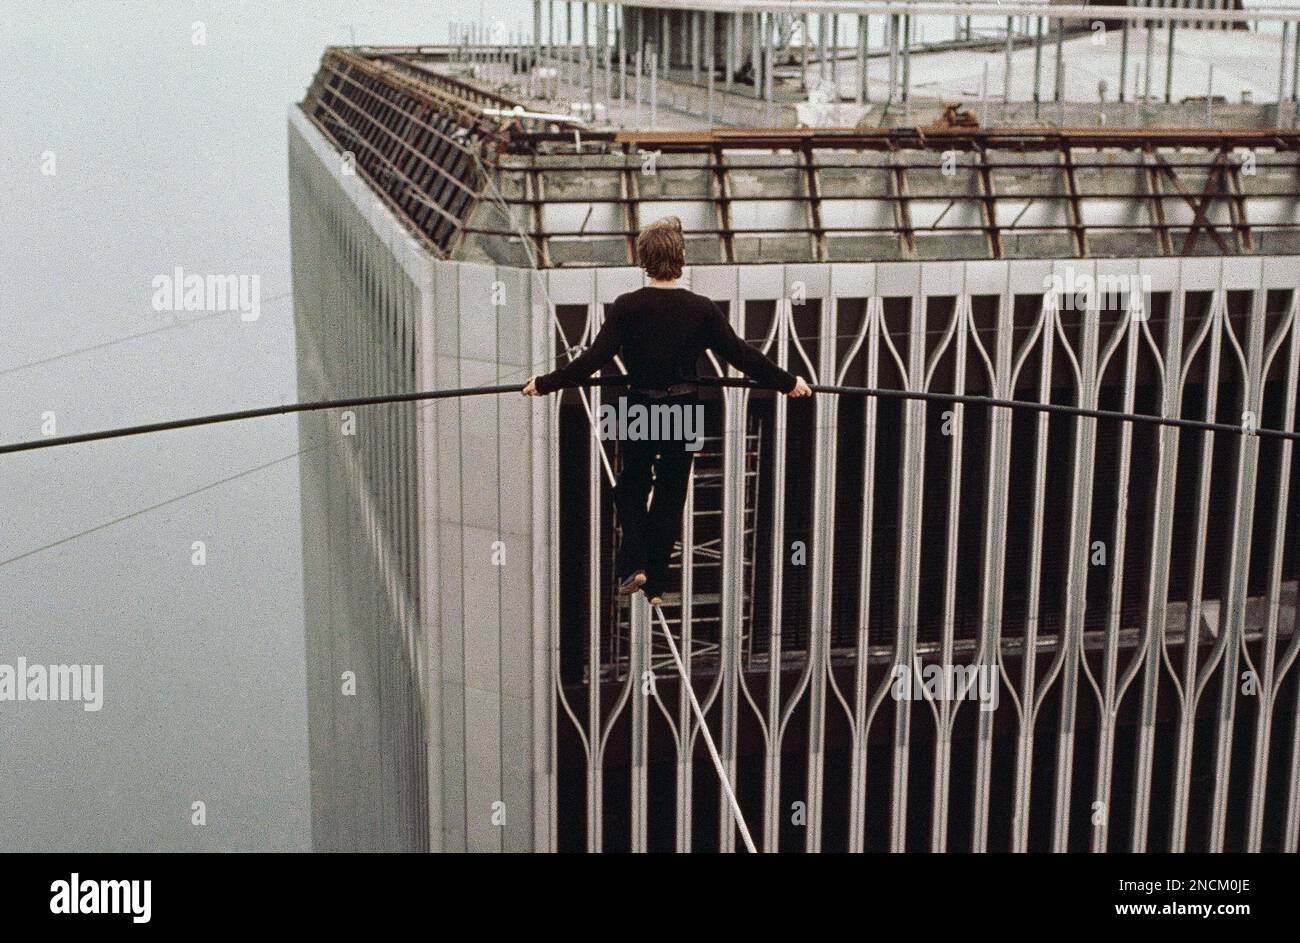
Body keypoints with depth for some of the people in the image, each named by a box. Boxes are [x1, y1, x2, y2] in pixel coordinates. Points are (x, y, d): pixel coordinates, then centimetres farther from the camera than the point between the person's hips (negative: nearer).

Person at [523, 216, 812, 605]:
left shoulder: (627, 306, -11)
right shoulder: (701, 309, -7)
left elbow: (595, 358, -14)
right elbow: (740, 354, -4)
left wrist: (545, 383, -5)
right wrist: (788, 382, 8)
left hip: (640, 409, -1)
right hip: (683, 411, 1)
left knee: (632, 486, 20)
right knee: (670, 494, 13)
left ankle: (633, 565, 2)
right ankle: (656, 584, 16)